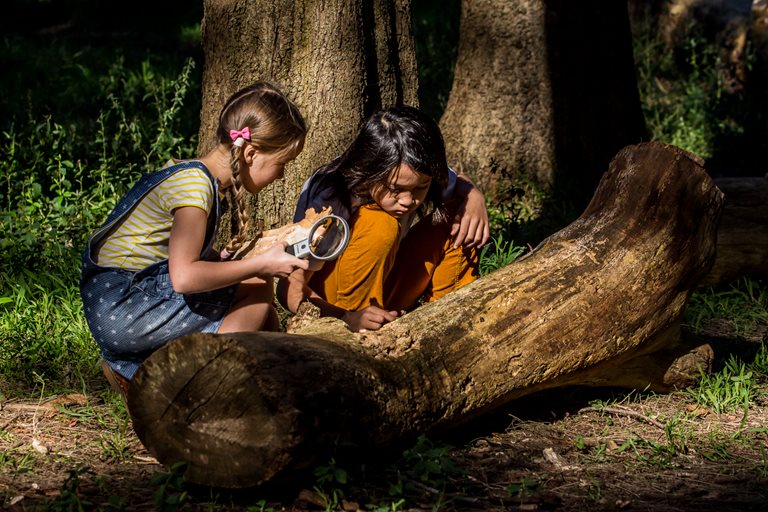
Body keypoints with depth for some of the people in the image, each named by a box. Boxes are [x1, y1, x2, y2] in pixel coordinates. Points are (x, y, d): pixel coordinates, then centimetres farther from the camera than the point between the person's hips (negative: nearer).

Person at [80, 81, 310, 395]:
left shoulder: (197, 176, 11)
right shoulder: (195, 184, -18)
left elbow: (199, 262, 9)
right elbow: (184, 276, -26)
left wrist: (265, 246, 9)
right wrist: (261, 264, -18)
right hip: (123, 312, -10)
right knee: (257, 289, -8)